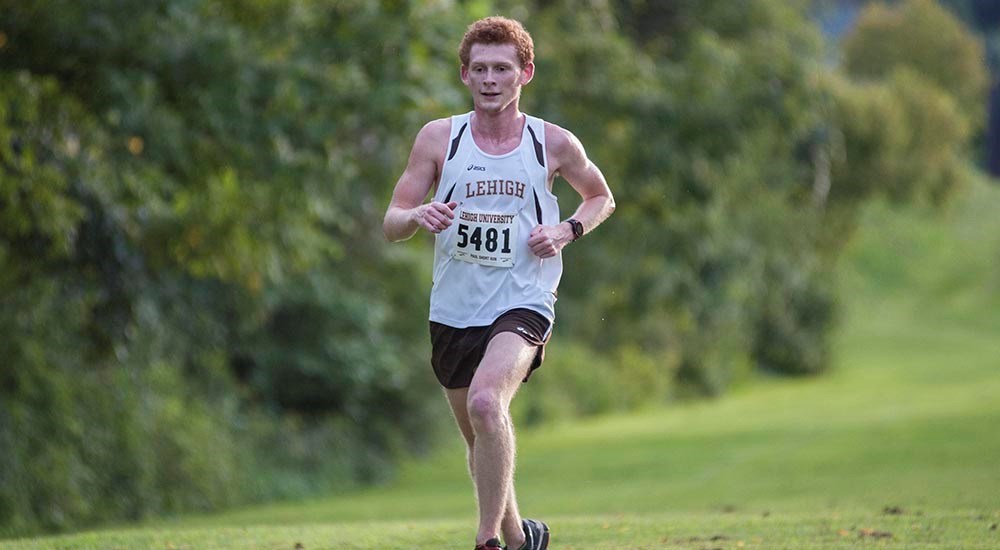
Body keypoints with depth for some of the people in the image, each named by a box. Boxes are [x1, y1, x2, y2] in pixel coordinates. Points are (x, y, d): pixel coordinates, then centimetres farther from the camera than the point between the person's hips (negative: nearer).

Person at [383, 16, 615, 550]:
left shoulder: (554, 143, -1)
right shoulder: (439, 137, 0)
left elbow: (601, 198, 17)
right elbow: (391, 224, 1)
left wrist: (566, 230, -4)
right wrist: (418, 215, -23)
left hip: (522, 305, -3)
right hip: (453, 310, 3)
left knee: (486, 402, -30)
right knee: (479, 438, 14)